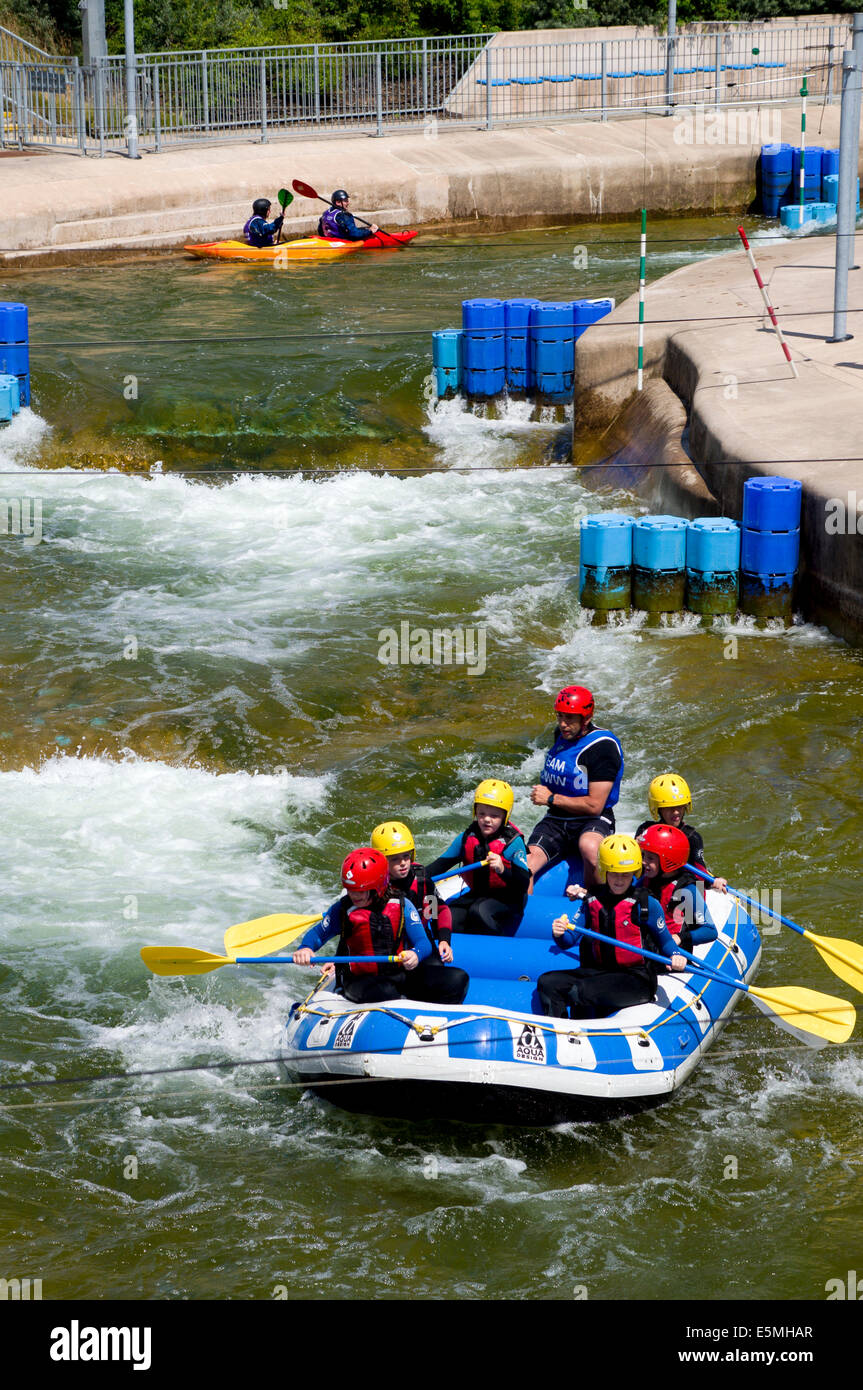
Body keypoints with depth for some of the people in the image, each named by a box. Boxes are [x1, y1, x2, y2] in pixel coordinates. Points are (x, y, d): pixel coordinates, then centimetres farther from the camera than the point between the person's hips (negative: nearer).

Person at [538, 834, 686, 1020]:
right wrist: (560, 934, -14)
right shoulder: (591, 901, 9)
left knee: (580, 991, -30)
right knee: (547, 982, -14)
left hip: (637, 979, -6)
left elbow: (664, 939, 4)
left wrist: (675, 956, -17)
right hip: (599, 971, 6)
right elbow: (570, 940, 9)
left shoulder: (646, 904, -4)